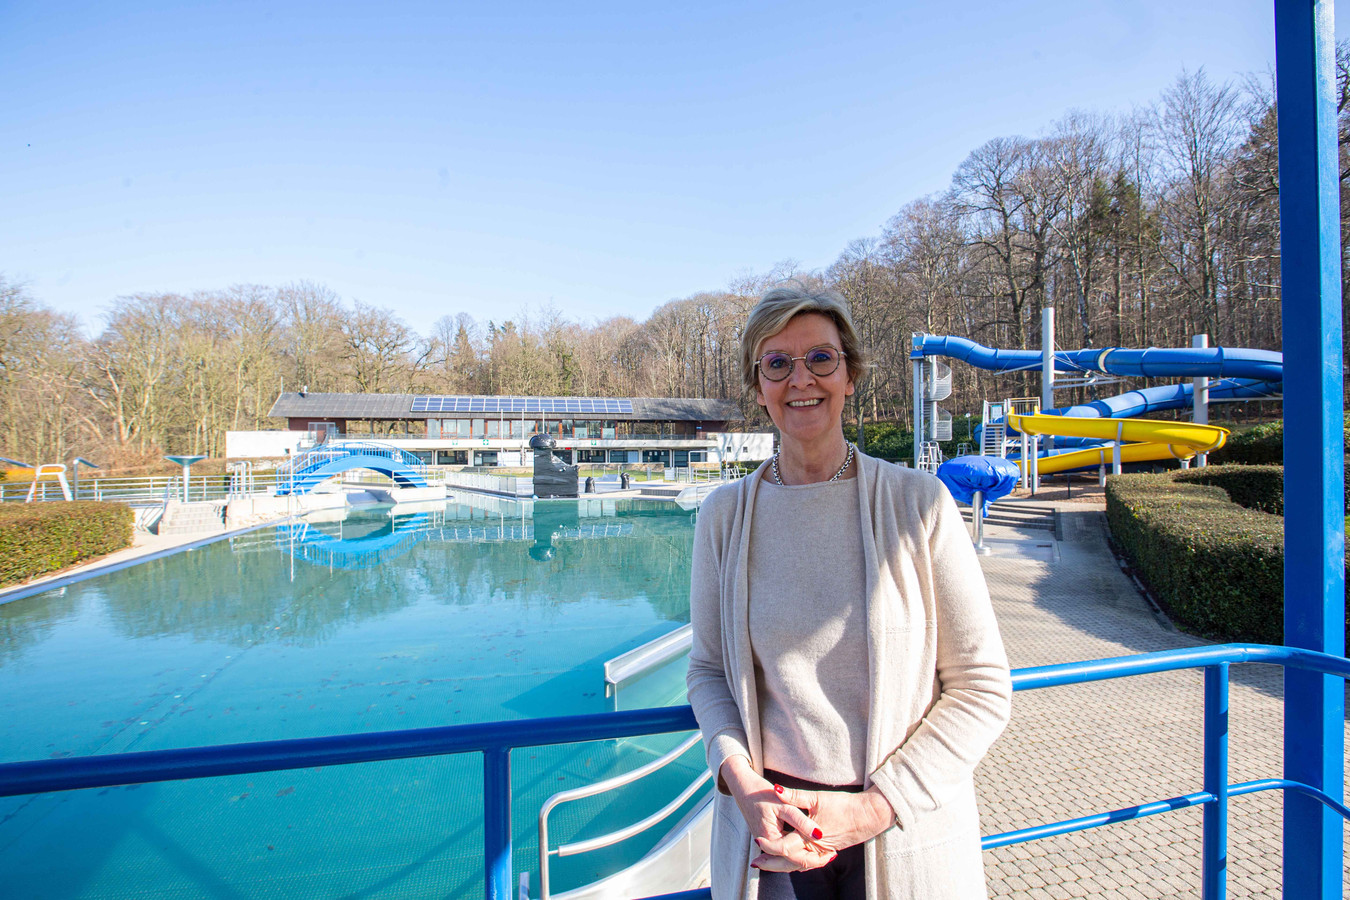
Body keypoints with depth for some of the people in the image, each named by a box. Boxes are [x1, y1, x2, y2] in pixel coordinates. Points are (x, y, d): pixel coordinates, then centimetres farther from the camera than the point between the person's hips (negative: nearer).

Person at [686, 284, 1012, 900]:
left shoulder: (918, 503, -10)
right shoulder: (724, 515, -5)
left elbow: (983, 688, -8)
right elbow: (708, 669, 3)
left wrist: (874, 807, -13)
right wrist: (740, 779, -13)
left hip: (904, 836, -1)